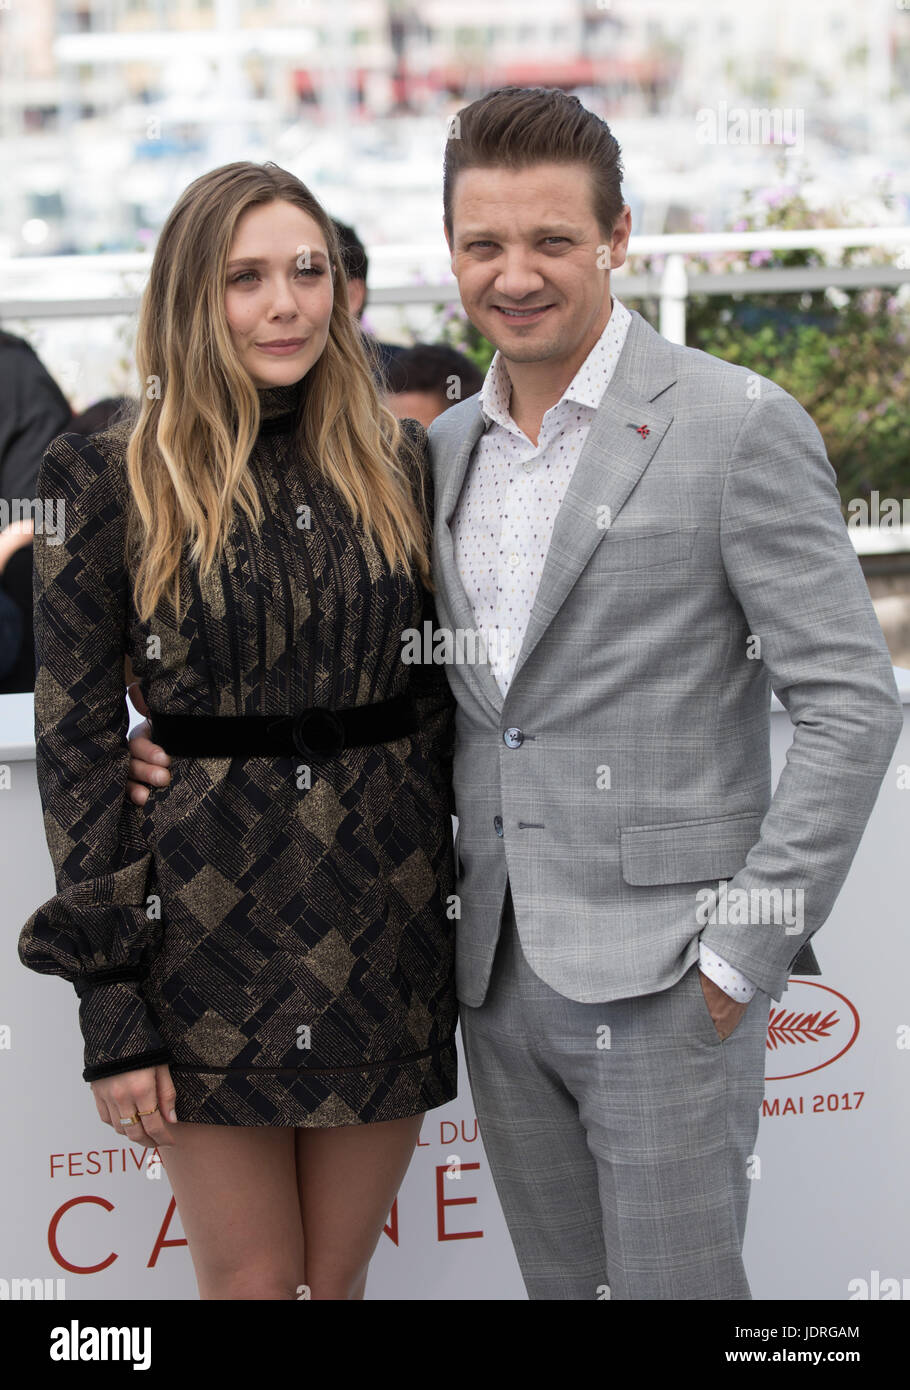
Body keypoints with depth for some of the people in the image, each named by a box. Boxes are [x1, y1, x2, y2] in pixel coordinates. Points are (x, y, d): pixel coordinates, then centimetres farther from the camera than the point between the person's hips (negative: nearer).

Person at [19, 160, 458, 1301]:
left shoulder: (396, 464, 6)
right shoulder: (116, 480, -4)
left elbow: (440, 700, 11)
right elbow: (76, 740, -4)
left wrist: (471, 925, 7)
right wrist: (109, 1006, -8)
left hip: (388, 917, 3)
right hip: (208, 923, -2)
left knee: (338, 1279, 11)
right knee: (249, 1284, 5)